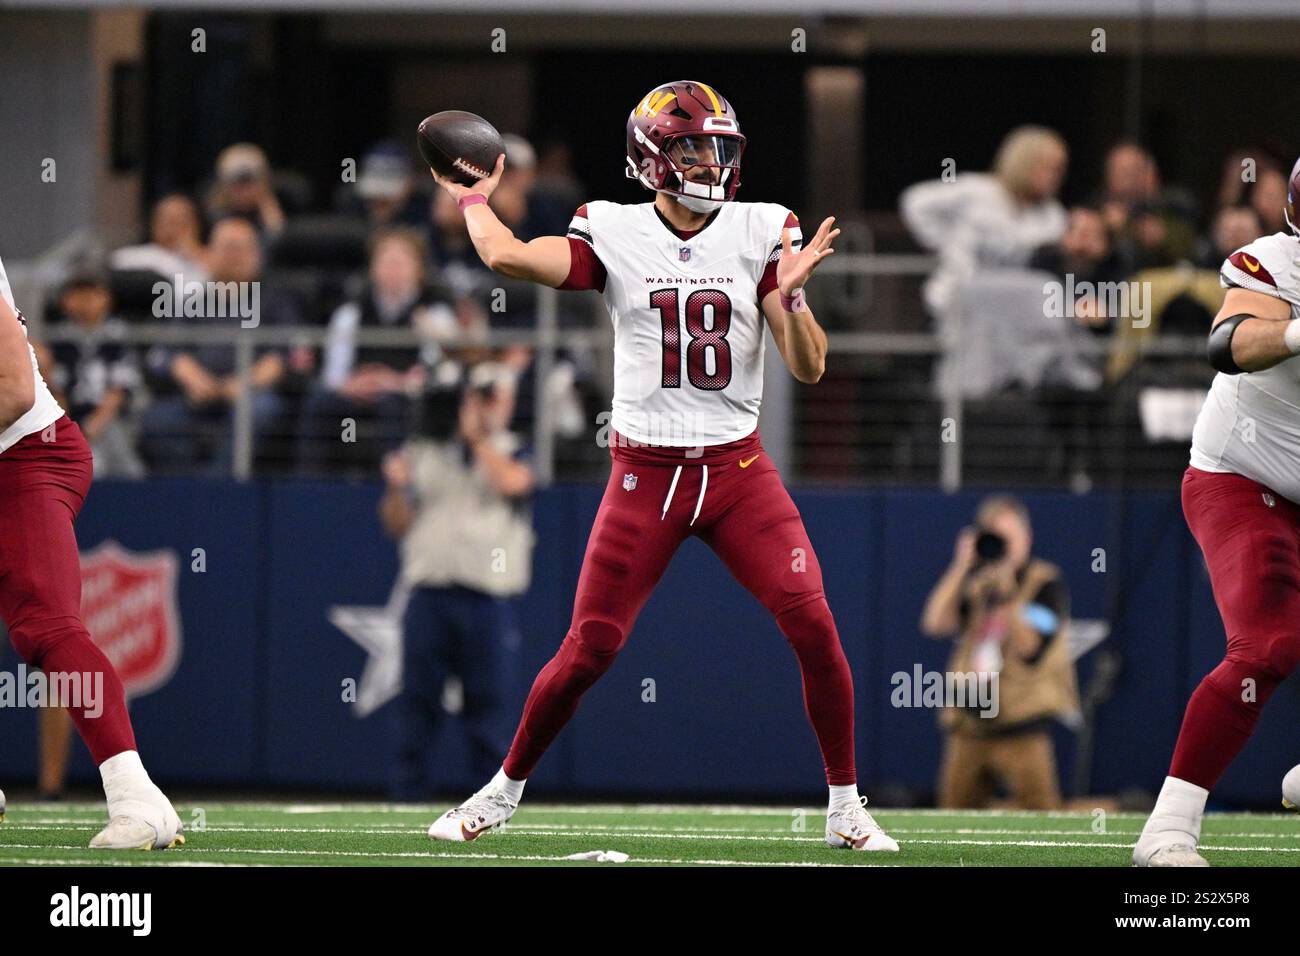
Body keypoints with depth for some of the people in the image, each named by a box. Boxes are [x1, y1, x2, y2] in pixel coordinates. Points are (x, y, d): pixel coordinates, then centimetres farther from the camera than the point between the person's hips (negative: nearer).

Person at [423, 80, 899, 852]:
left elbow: (809, 367, -2)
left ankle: (847, 808, 2)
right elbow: (508, 255, -17)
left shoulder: (760, 232, 1)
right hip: (647, 473, -1)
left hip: (739, 468, 1)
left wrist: (790, 296, -20)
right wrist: (474, 199, 1)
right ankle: (506, 789, 18)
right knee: (590, 649, -3)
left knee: (815, 628, -12)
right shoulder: (614, 235, -2)